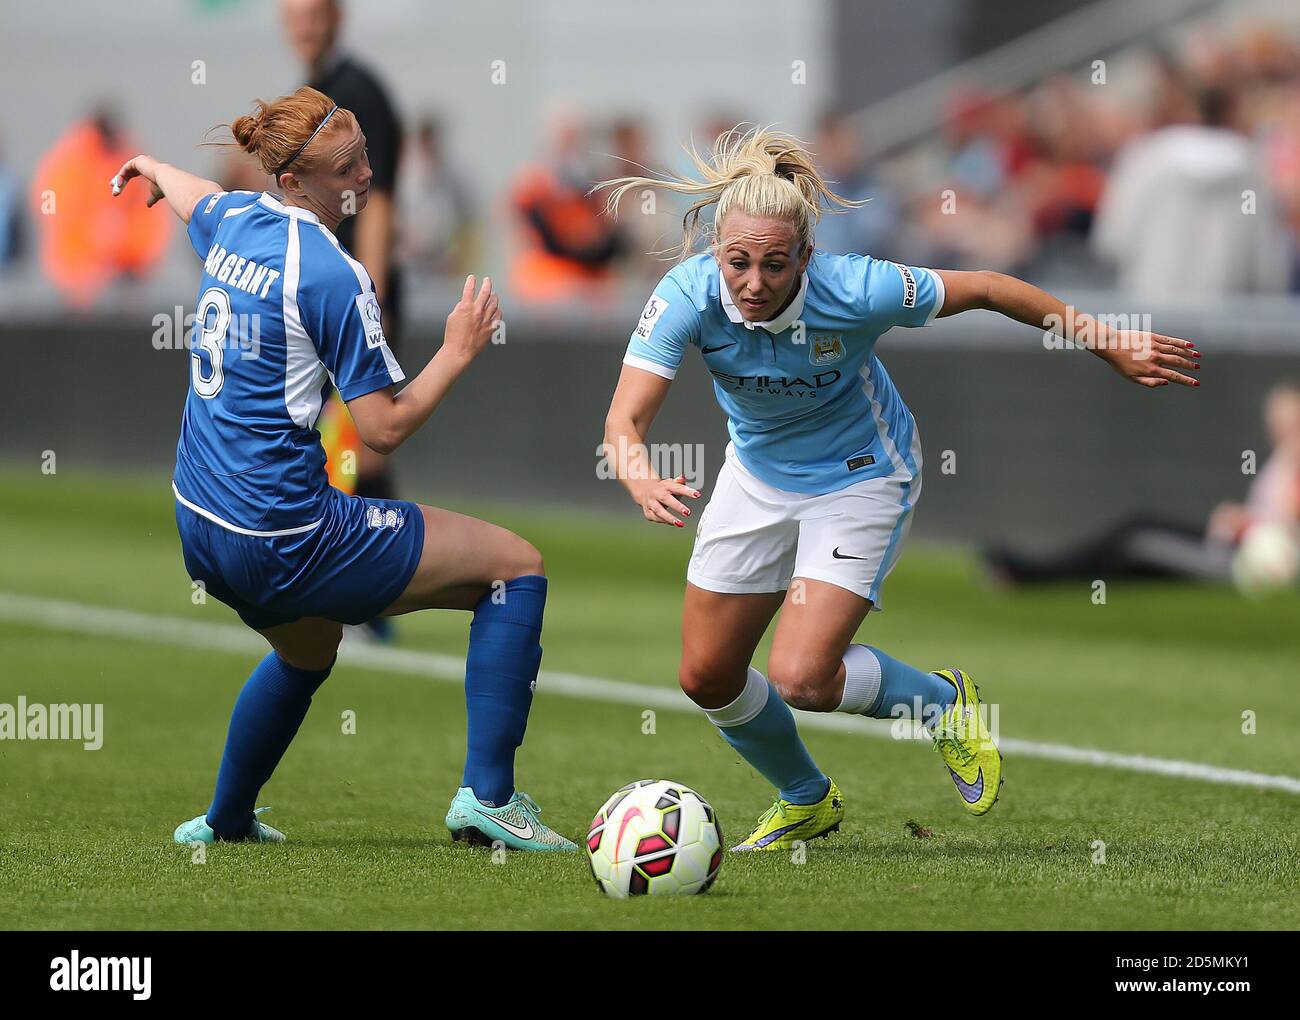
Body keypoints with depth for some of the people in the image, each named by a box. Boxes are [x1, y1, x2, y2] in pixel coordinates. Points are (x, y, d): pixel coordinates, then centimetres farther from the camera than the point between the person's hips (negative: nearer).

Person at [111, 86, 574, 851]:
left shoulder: (232, 222, 5)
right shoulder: (332, 275, -19)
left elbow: (192, 197, 33)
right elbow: (385, 428, -17)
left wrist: (152, 169, 55)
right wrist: (459, 353, -7)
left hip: (203, 529, 9)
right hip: (283, 541, -9)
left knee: (309, 650, 39)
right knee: (516, 566, 0)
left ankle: (225, 820, 49)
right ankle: (488, 795, -3)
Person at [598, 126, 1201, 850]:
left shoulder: (855, 291, -33)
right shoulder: (688, 295, -28)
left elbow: (986, 290, -18)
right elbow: (626, 419, -33)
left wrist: (1113, 347, -11)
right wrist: (643, 481, -57)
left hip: (861, 478, -4)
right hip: (759, 476, 4)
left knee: (802, 677, -18)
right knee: (707, 676, 6)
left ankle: (943, 701, 14)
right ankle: (807, 803, 35)